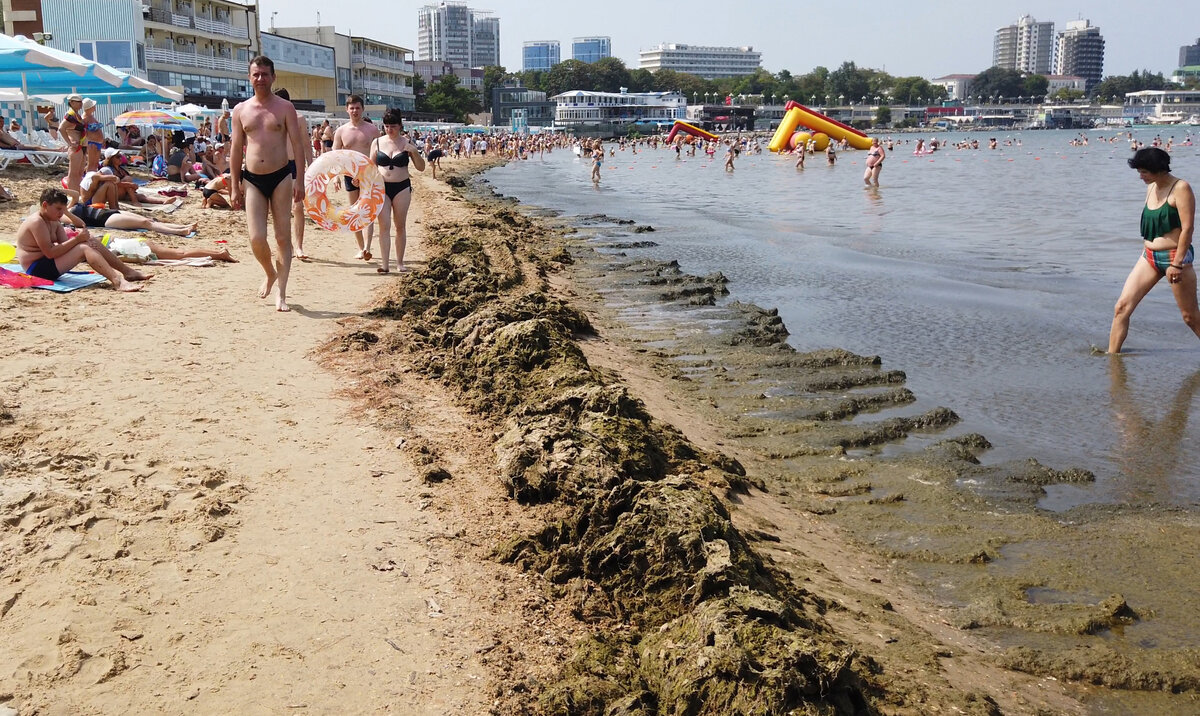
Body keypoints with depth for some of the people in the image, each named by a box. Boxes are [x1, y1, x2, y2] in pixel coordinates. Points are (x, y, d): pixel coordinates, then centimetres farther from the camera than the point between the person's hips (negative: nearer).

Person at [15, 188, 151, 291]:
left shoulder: (54, 221, 12)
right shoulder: (36, 222, -18)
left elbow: (65, 244, 5)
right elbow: (50, 253, -25)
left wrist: (78, 239, -16)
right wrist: (77, 239, -24)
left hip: (47, 263, 10)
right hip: (37, 269, -10)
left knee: (91, 242, 2)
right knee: (84, 248, -25)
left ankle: (128, 271, 0)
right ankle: (117, 281, -42)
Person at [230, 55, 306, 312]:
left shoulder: (285, 107, 1)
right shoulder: (240, 110, 8)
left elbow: (298, 145, -1)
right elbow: (236, 150, 10)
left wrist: (299, 181, -9)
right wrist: (235, 187, 6)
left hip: (281, 177, -2)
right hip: (252, 180, 2)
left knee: (283, 237, 0)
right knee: (257, 238, -6)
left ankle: (281, 293, 6)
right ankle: (271, 273, 24)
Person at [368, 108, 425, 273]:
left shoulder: (407, 144, 1)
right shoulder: (377, 142, 4)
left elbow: (421, 168, 1)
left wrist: (414, 152, -15)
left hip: (402, 187, 0)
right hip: (381, 187, 0)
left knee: (400, 226, 6)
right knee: (384, 226, -6)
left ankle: (400, 262, 16)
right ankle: (385, 264, -7)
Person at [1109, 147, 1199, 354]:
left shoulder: (1180, 188, -12)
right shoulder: (1151, 188, 11)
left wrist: (1177, 263, -20)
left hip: (1174, 256, -7)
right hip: (1149, 257, 7)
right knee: (1122, 306, -3)